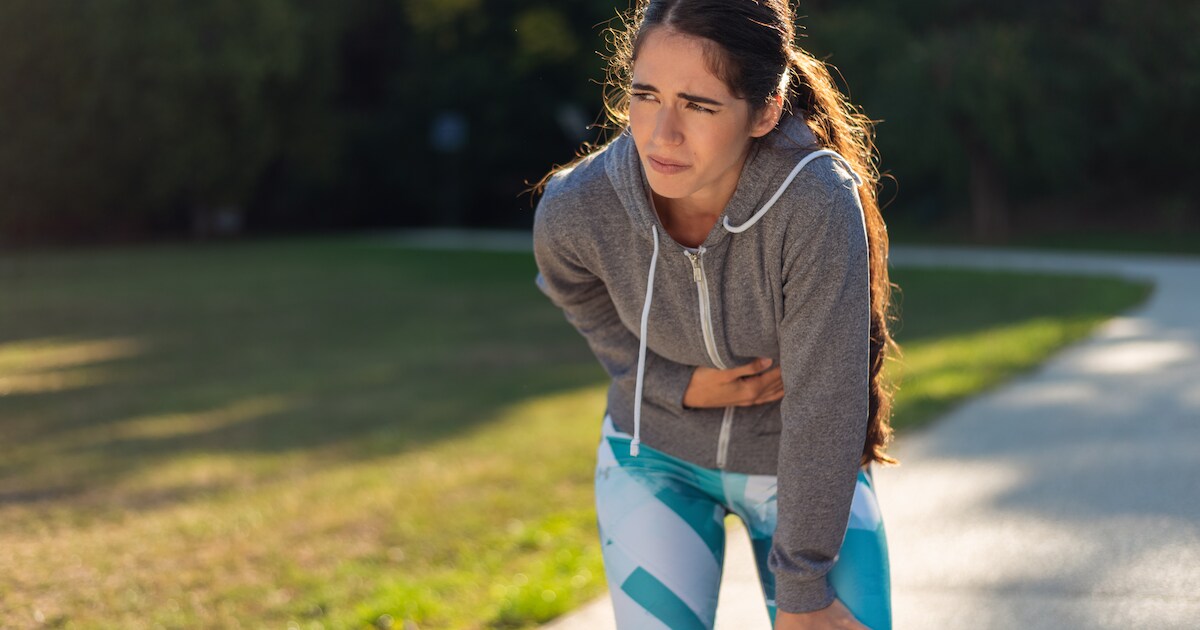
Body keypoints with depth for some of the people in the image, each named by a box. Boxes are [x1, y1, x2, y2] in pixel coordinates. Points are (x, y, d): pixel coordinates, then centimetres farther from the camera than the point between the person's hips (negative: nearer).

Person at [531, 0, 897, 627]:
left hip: (802, 468, -1)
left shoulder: (817, 203, -34)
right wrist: (682, 387, -14)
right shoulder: (574, 212, -25)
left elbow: (824, 406, -27)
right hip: (656, 456, 1)